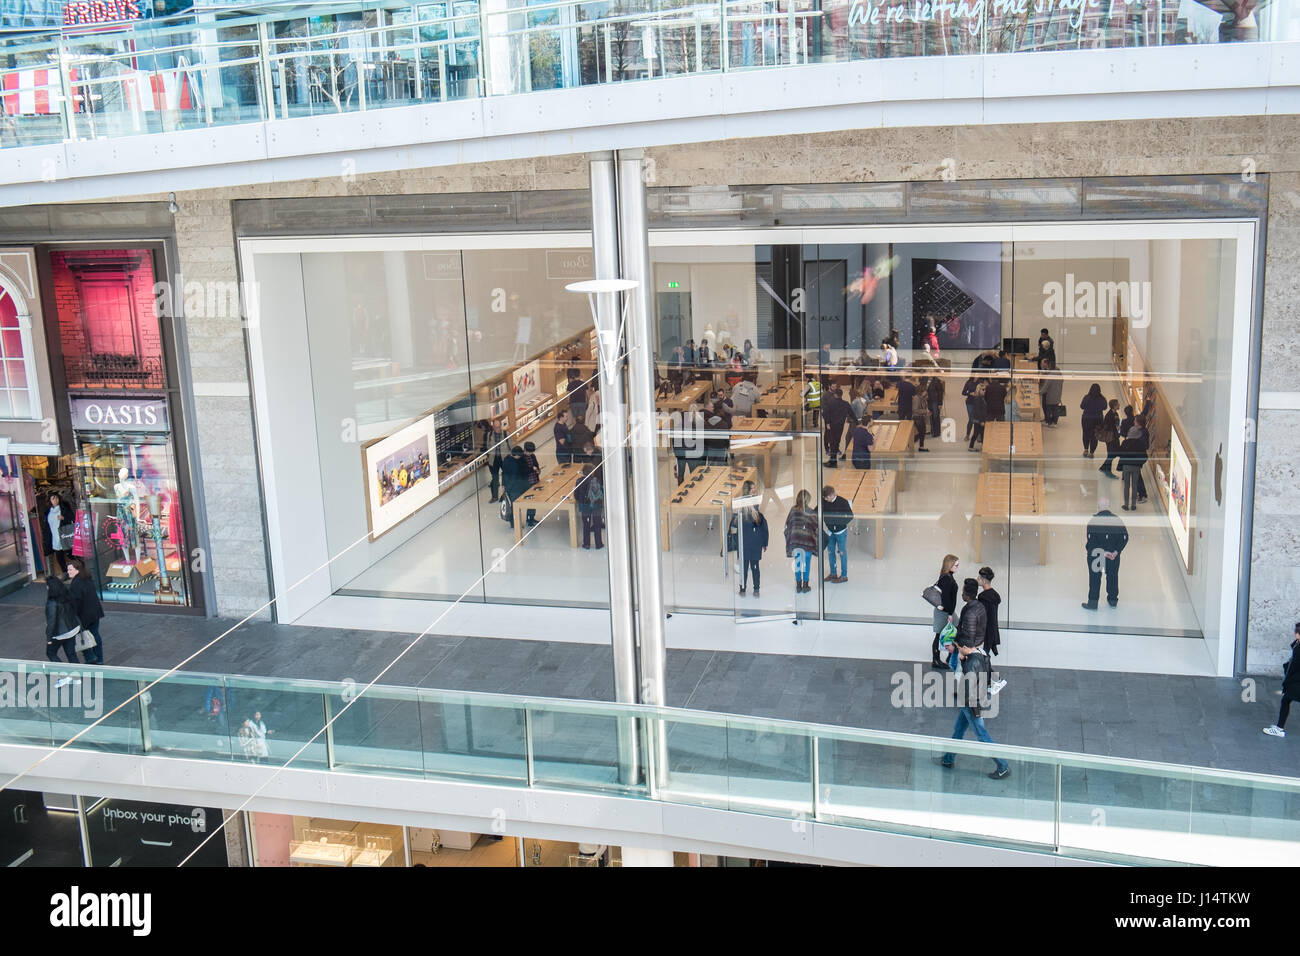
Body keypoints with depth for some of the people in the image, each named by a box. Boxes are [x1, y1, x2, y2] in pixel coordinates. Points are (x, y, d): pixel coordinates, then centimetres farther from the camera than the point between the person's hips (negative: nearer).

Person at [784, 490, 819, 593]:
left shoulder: (793, 510, -2)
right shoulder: (812, 512, -8)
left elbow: (787, 526, 3)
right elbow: (816, 526, -4)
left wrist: (788, 540, 11)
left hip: (795, 541, 2)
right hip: (808, 541, -2)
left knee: (798, 563, 10)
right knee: (807, 563, 8)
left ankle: (798, 585, 13)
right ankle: (805, 585, 12)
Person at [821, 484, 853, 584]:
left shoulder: (843, 502, -17)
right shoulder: (823, 501, -6)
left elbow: (850, 516, -13)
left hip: (841, 531, -5)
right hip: (830, 531, 5)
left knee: (842, 552, 1)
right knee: (830, 552, 11)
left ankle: (844, 576, 9)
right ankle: (833, 574, 24)